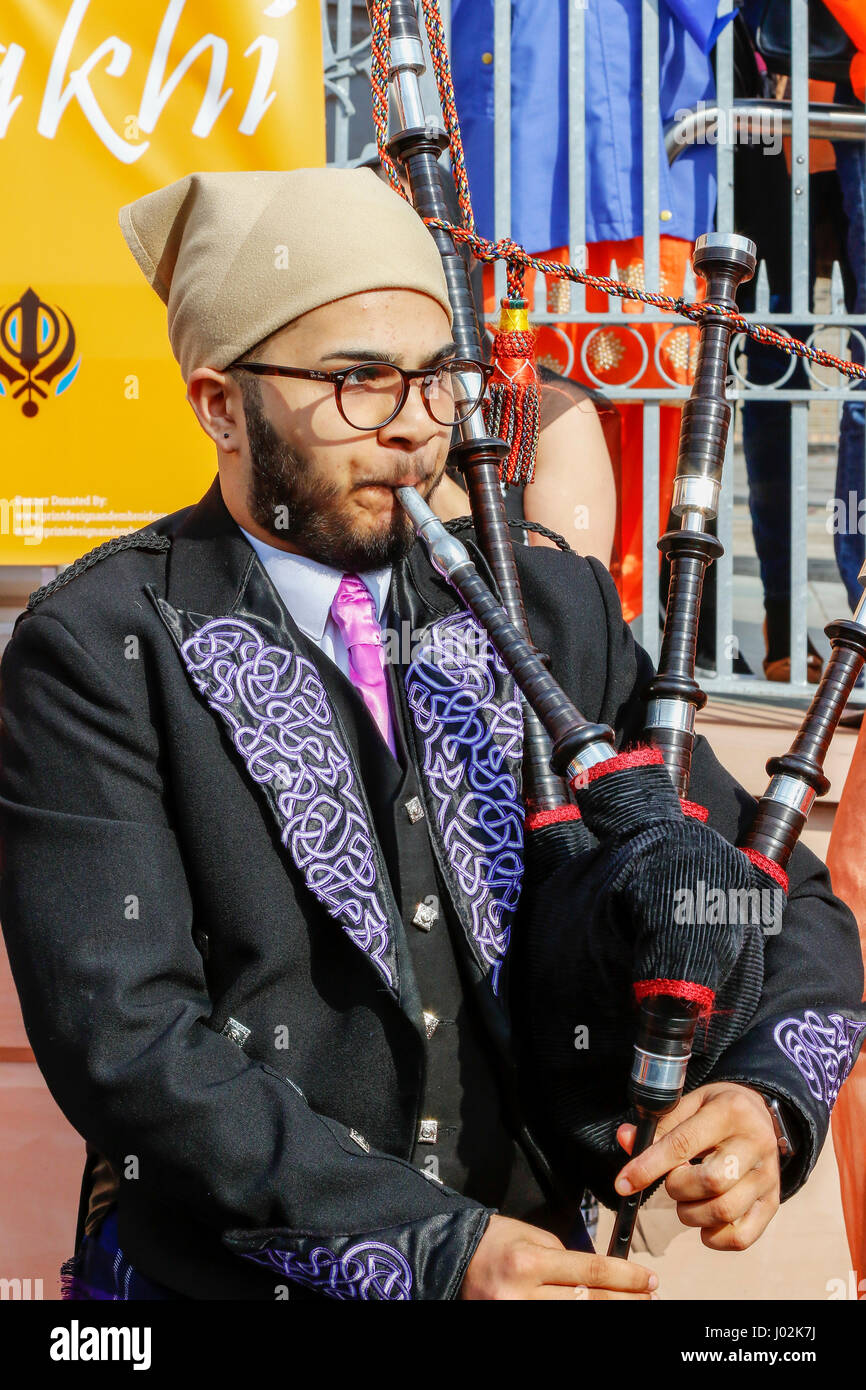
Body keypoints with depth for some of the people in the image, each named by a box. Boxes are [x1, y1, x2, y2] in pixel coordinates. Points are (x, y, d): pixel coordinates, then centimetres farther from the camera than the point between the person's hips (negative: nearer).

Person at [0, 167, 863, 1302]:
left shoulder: (554, 612, 7)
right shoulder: (94, 654, -5)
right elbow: (125, 1038, -12)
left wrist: (767, 1099, -7)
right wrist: (440, 1248, -16)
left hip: (535, 1262, 4)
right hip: (222, 1277, -4)